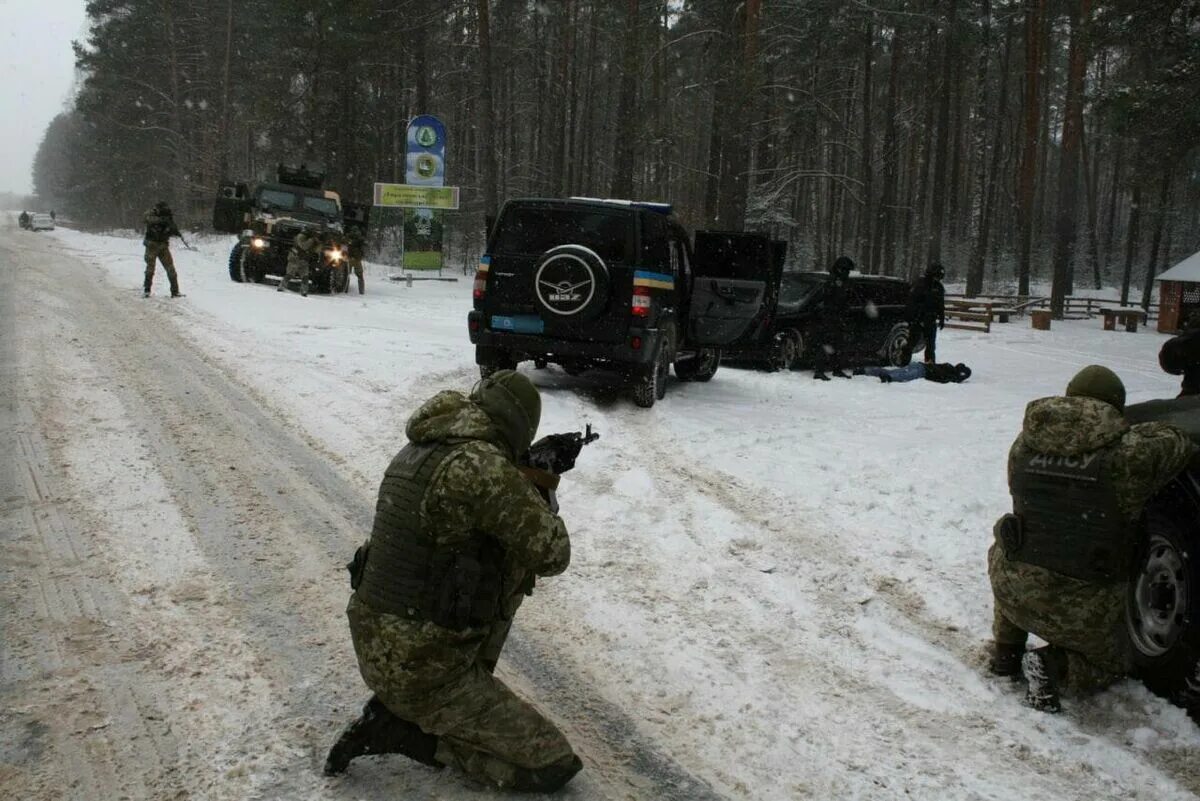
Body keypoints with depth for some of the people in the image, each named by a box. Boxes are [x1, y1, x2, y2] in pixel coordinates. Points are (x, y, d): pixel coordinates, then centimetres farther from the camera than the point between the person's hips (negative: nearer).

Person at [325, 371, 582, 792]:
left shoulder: (416, 451, 5)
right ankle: (397, 729, -1)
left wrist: (528, 486, 20)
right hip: (422, 670, -9)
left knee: (511, 566, 26)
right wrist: (543, 500, 6)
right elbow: (552, 555, -13)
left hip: (373, 644, 9)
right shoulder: (483, 465, -22)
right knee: (554, 765, -2)